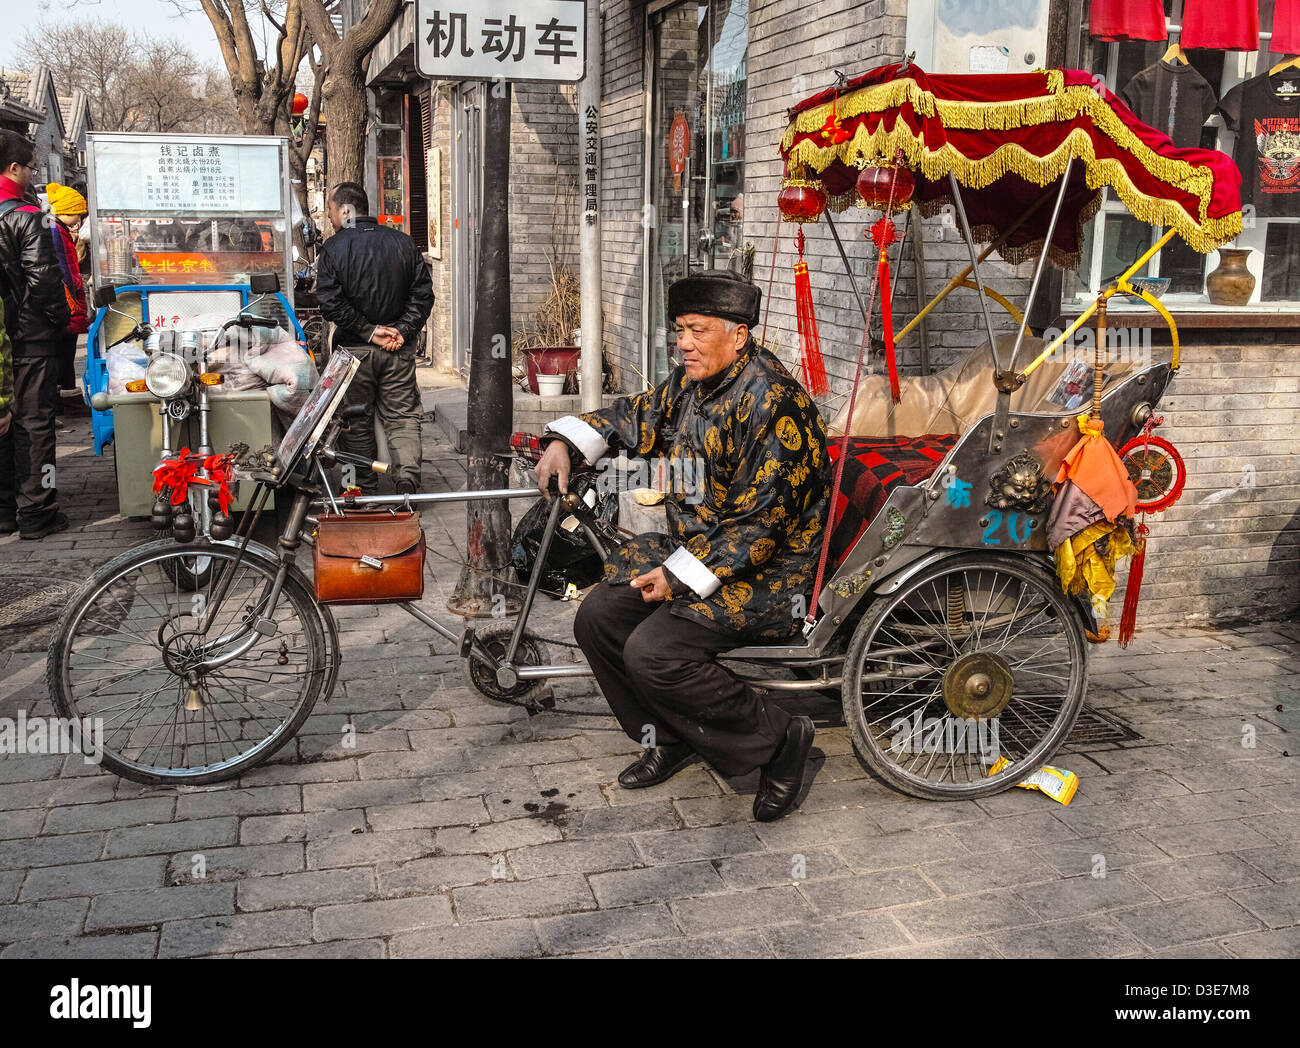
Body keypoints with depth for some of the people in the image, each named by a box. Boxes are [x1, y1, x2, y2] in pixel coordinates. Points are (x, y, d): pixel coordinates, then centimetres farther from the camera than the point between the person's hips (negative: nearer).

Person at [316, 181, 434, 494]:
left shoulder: (333, 248, -7)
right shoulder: (403, 243, 4)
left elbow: (330, 302, -14)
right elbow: (423, 294, 0)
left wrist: (368, 331, -10)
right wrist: (403, 330, -4)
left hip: (354, 348, -2)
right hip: (399, 350, 2)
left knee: (357, 420, 10)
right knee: (403, 414, 8)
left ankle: (366, 488, 15)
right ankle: (407, 475, -11)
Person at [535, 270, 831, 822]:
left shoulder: (772, 402, -23)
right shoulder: (692, 382, 5)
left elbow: (761, 523, -25)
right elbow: (636, 416, 21)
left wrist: (682, 578, -24)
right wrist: (564, 441, 4)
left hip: (764, 569, -9)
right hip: (694, 545, 9)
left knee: (652, 654, -24)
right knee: (597, 617, -1)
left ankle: (778, 739, -6)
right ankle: (668, 738, 15)